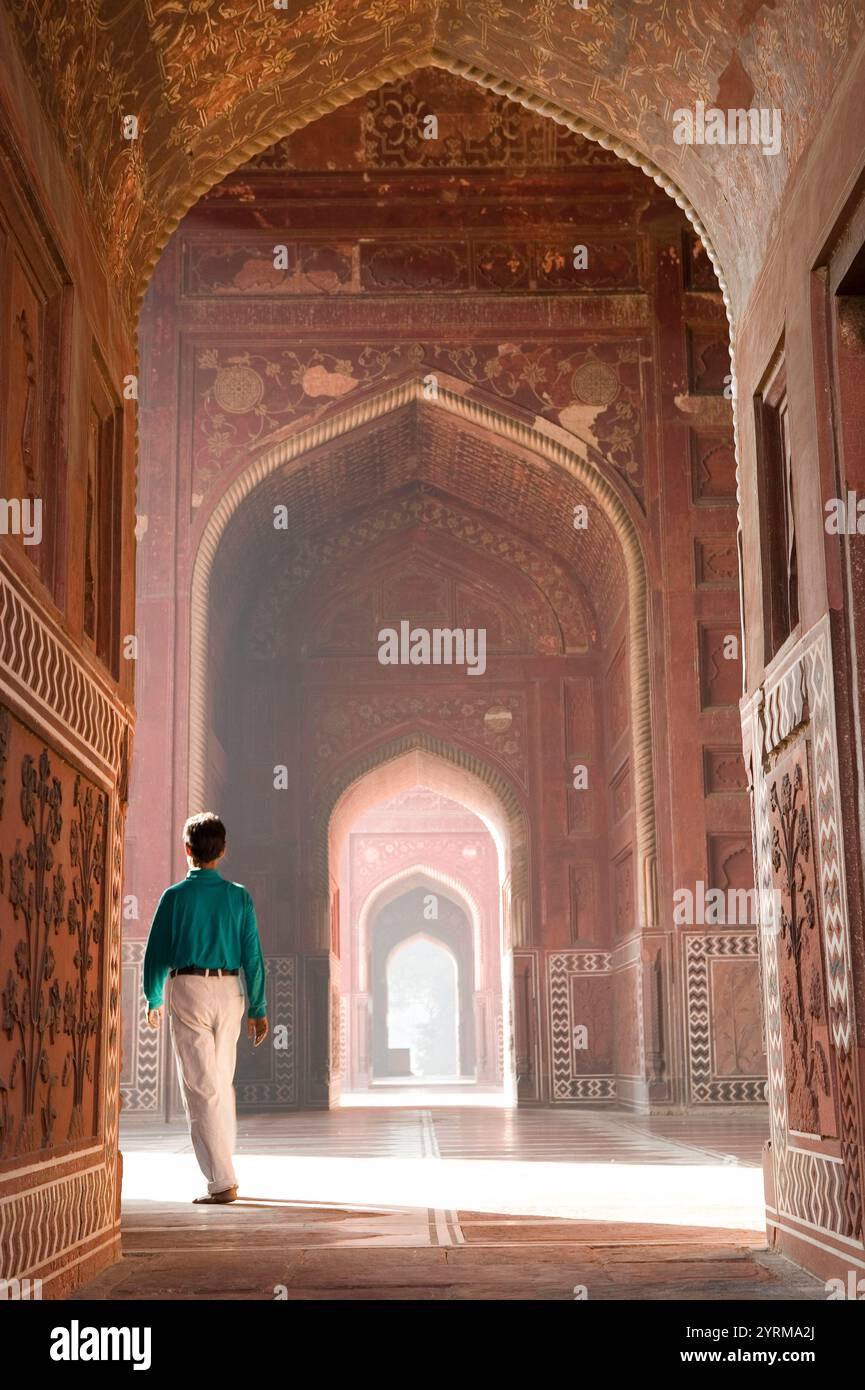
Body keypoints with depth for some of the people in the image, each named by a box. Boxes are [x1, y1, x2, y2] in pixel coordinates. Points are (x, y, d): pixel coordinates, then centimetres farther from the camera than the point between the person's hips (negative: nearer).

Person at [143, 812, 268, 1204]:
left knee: (201, 1088, -3)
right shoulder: (239, 897, 3)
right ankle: (222, 1165, 26)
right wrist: (258, 1009, 6)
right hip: (229, 991, 3)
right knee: (223, 1084, 18)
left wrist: (153, 999, 16)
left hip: (188, 989, -3)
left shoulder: (175, 896, -3)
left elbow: (157, 952, 1)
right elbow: (252, 956, 1)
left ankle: (222, 1182, -9)